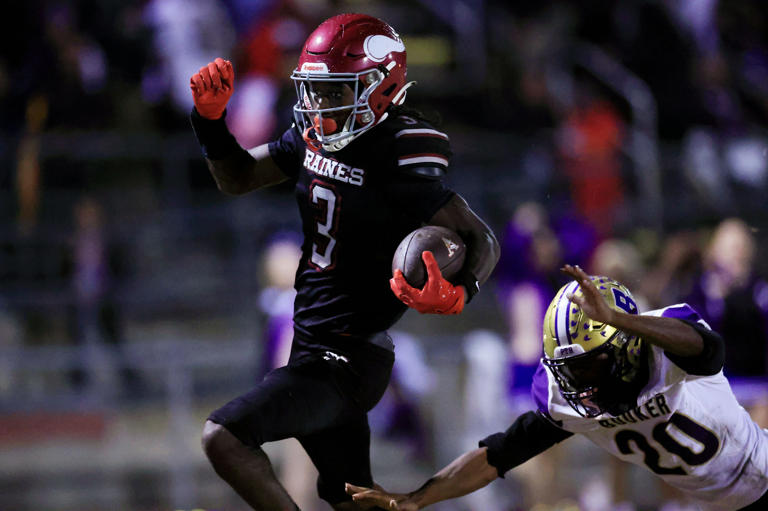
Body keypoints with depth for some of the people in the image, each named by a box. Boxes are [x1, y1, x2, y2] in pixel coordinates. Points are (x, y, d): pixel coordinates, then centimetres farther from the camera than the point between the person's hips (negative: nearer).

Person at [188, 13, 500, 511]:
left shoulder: (398, 162, -22)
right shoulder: (313, 137, 2)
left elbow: (483, 240, -19)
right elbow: (237, 178, 15)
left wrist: (458, 293, -38)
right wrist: (210, 119, -1)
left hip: (348, 362, -9)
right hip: (312, 346, 9)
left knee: (224, 437, -20)